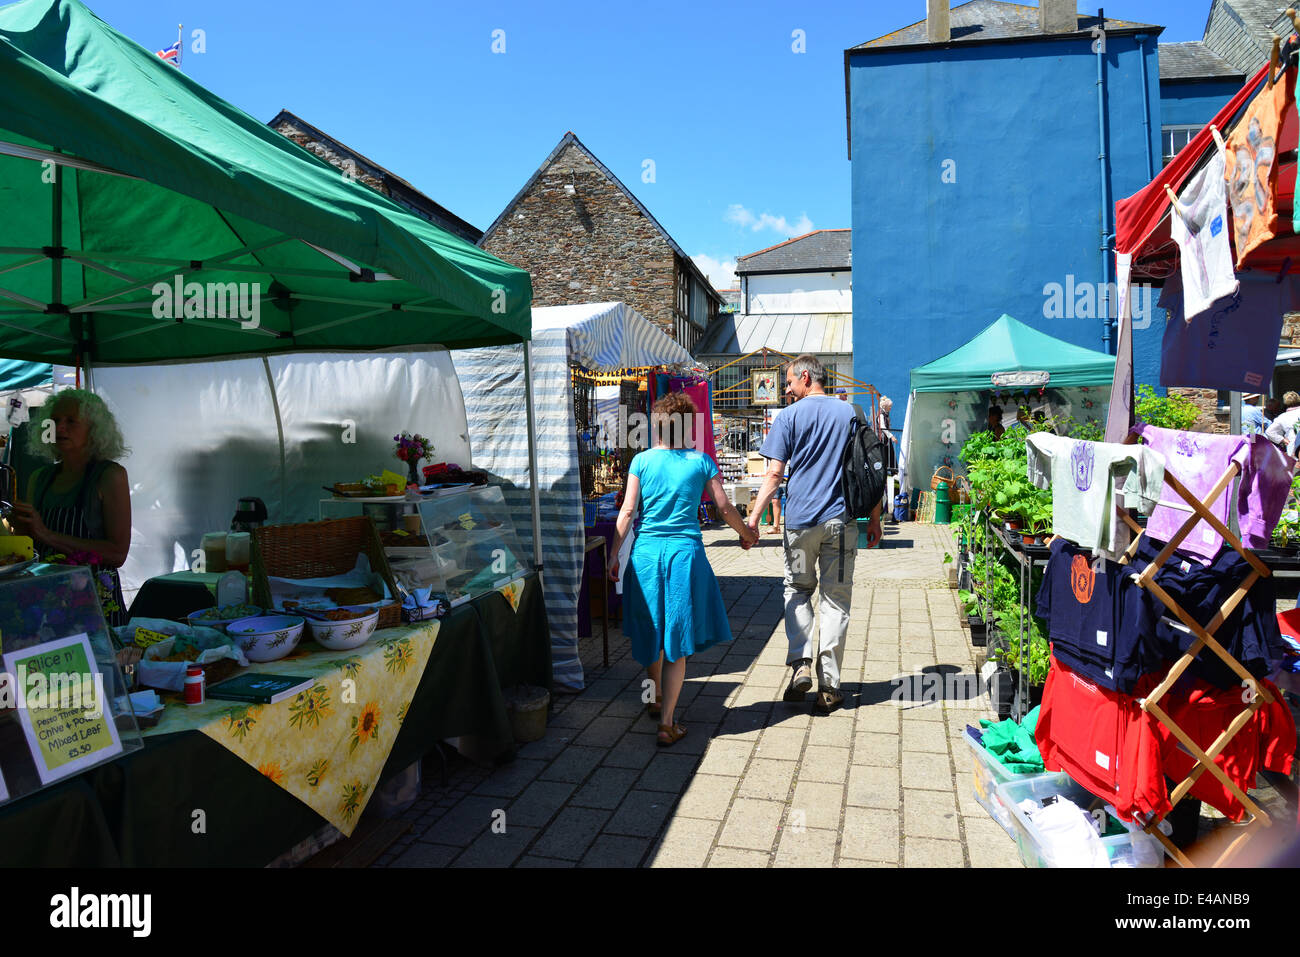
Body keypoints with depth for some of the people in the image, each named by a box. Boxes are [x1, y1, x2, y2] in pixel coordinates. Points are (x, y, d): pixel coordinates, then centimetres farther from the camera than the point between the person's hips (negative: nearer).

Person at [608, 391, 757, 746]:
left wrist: (614, 554, 3)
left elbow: (627, 511, -3)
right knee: (677, 640, 3)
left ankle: (657, 698, 40)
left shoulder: (642, 460, 1)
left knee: (652, 629, 20)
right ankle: (667, 723, 1)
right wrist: (746, 534, 21)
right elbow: (724, 508, 3)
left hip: (646, 552, 2)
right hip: (685, 552, -1)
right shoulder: (701, 461, 1)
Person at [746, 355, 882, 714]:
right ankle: (829, 687, 9)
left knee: (797, 590, 17)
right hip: (841, 521, 2)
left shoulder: (790, 415, -1)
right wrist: (874, 520, 11)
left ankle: (800, 664, 1)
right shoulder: (850, 413, 7)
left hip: (800, 520, -2)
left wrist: (754, 517, -4)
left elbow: (775, 473, -7)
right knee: (836, 598, 7)